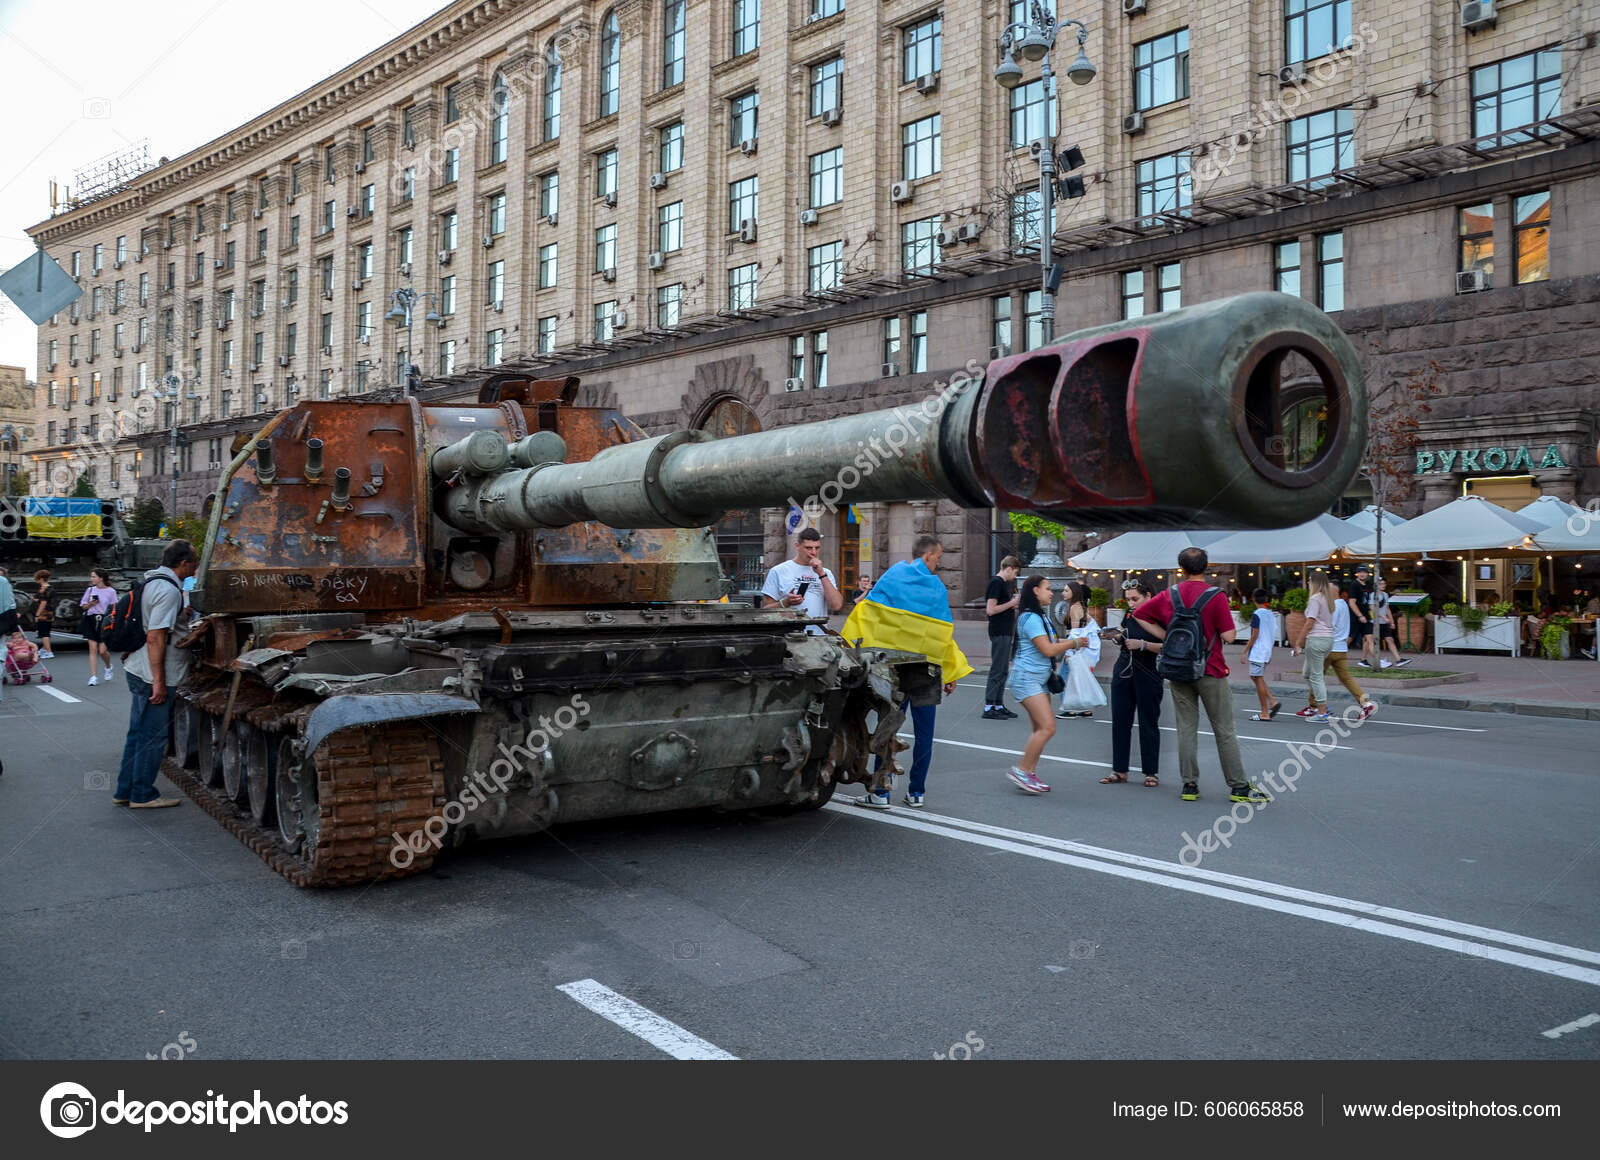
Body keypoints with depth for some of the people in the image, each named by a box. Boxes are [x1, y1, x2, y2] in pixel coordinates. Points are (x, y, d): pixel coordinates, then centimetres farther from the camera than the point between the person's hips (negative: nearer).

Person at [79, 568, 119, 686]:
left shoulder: (111, 591, -1)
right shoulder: (90, 590, 8)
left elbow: (114, 608, 1)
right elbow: (83, 606, 11)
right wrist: (91, 604, -7)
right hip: (91, 620, 3)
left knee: (102, 650, -4)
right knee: (93, 649, -2)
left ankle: (108, 667, 28)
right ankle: (93, 676, 0)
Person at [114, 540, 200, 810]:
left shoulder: (151, 581, 11)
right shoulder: (168, 590, -19)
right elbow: (155, 638, -24)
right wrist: (159, 682, -23)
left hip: (138, 671, 10)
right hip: (154, 676, -10)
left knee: (138, 733, 17)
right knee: (152, 737, 1)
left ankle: (124, 791, 25)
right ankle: (143, 795, 11)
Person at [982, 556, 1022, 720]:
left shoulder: (1004, 583, 18)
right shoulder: (996, 582, -13)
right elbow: (991, 610, -19)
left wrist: (1014, 602, 10)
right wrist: (1012, 603, -14)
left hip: (1006, 632, 10)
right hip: (999, 632, -10)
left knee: (1003, 670, 12)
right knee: (997, 670, -8)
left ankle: (999, 705, 17)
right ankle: (989, 708, -6)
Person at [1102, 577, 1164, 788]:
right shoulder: (1130, 614, 9)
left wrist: (1142, 644, -25)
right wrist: (1115, 636, 1)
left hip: (1148, 676, -6)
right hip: (1123, 672, 6)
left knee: (1148, 723, 2)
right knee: (1120, 721, 6)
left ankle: (1151, 772, 12)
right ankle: (1119, 770, 14)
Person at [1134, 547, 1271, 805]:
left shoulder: (1169, 595, 2)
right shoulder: (1215, 596, -11)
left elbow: (1140, 614, 10)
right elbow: (1229, 636, -14)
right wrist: (1211, 627, 7)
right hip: (1210, 671, -4)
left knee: (1186, 729, 9)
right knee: (1224, 731, 4)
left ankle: (1189, 785, 11)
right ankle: (1238, 787, 8)